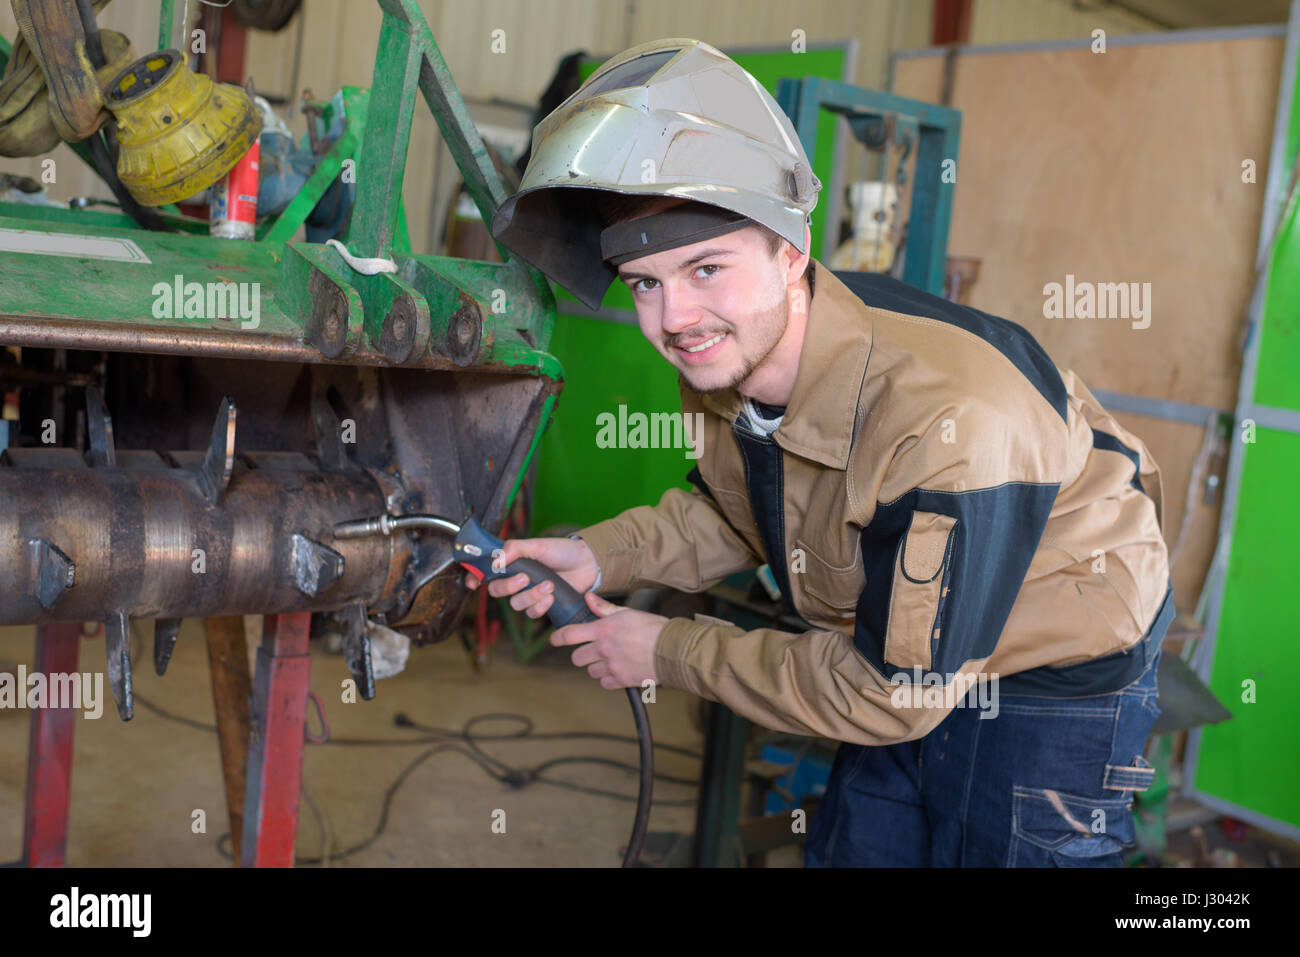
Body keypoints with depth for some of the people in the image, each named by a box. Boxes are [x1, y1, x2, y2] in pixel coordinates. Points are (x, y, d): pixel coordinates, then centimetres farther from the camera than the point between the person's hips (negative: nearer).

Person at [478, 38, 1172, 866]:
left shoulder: (952, 421, -39)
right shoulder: (724, 359, -15)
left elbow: (892, 690, -28)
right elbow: (735, 511, 7)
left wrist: (673, 652, -21)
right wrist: (602, 558, -10)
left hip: (1058, 682, -6)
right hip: (900, 652, 7)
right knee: (852, 849, 18)